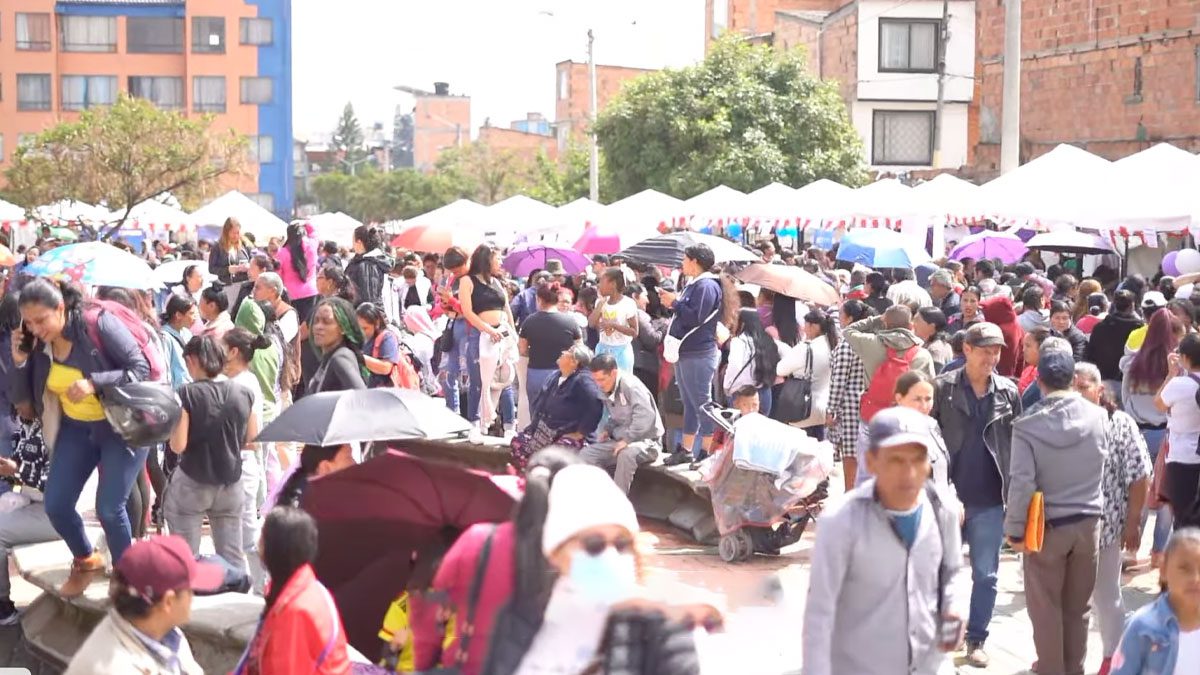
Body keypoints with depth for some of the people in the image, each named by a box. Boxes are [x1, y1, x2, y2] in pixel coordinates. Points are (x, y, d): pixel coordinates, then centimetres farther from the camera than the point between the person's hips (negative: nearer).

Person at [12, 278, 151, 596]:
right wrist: (19, 362, -18)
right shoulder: (35, 343, -6)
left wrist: (94, 382, -32)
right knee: (56, 505, 3)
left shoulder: (100, 325, -22)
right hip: (76, 428, 6)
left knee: (108, 508, -9)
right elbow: (21, 397, 0)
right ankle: (85, 561, 30)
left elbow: (141, 369, -21)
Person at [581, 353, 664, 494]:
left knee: (627, 454, -40)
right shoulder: (608, 390, 9)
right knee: (585, 454, -8)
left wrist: (627, 439, -29)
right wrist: (606, 430, 4)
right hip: (621, 440, 9)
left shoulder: (631, 386, -18)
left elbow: (646, 417, -29)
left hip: (646, 441, -8)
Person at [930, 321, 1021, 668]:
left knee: (986, 575, 7)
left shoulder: (1008, 392, 3)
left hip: (991, 501, 2)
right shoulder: (942, 388, -4)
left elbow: (1017, 444, 7)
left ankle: (976, 640, 19)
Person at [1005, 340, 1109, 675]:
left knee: (1046, 607, 12)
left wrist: (1014, 529, -8)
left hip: (1047, 526, -3)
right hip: (1088, 521, 3)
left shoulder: (1028, 425, -17)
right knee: (1078, 606, 16)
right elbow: (1105, 461, 7)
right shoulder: (1098, 416, -8)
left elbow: (1021, 484, -18)